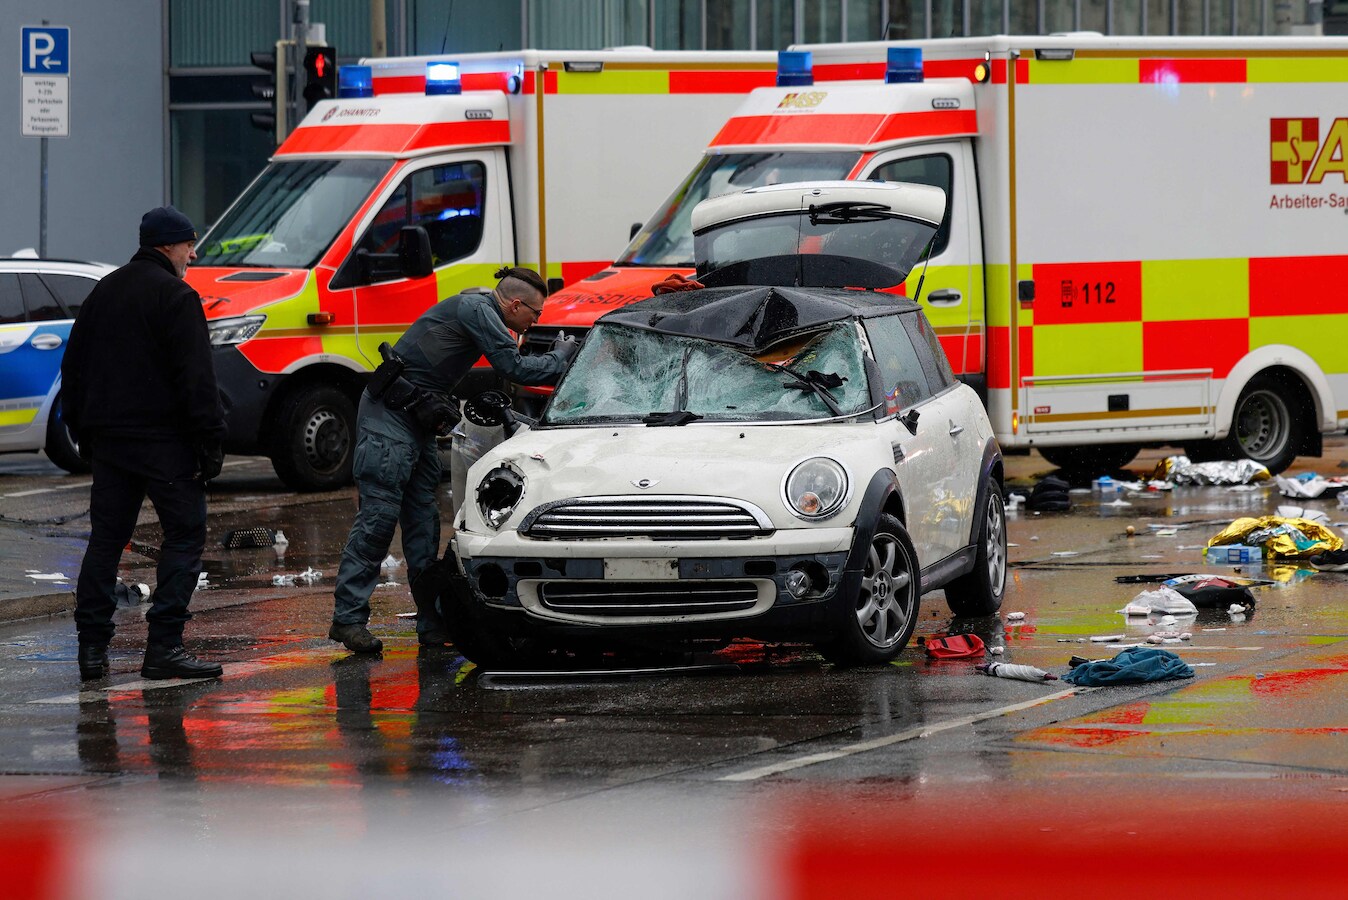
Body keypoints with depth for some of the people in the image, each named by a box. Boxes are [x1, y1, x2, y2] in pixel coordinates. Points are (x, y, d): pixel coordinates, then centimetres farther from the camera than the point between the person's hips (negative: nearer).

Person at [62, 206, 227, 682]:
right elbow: (195, 378, -15)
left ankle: (92, 646, 6)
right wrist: (210, 441, -13)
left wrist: (83, 431, 25)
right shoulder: (174, 296, -10)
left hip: (107, 439, 7)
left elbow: (73, 367, 20)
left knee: (105, 537, 10)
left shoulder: (104, 290, 15)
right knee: (184, 534, -3)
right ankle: (164, 646, -10)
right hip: (163, 439, -7)